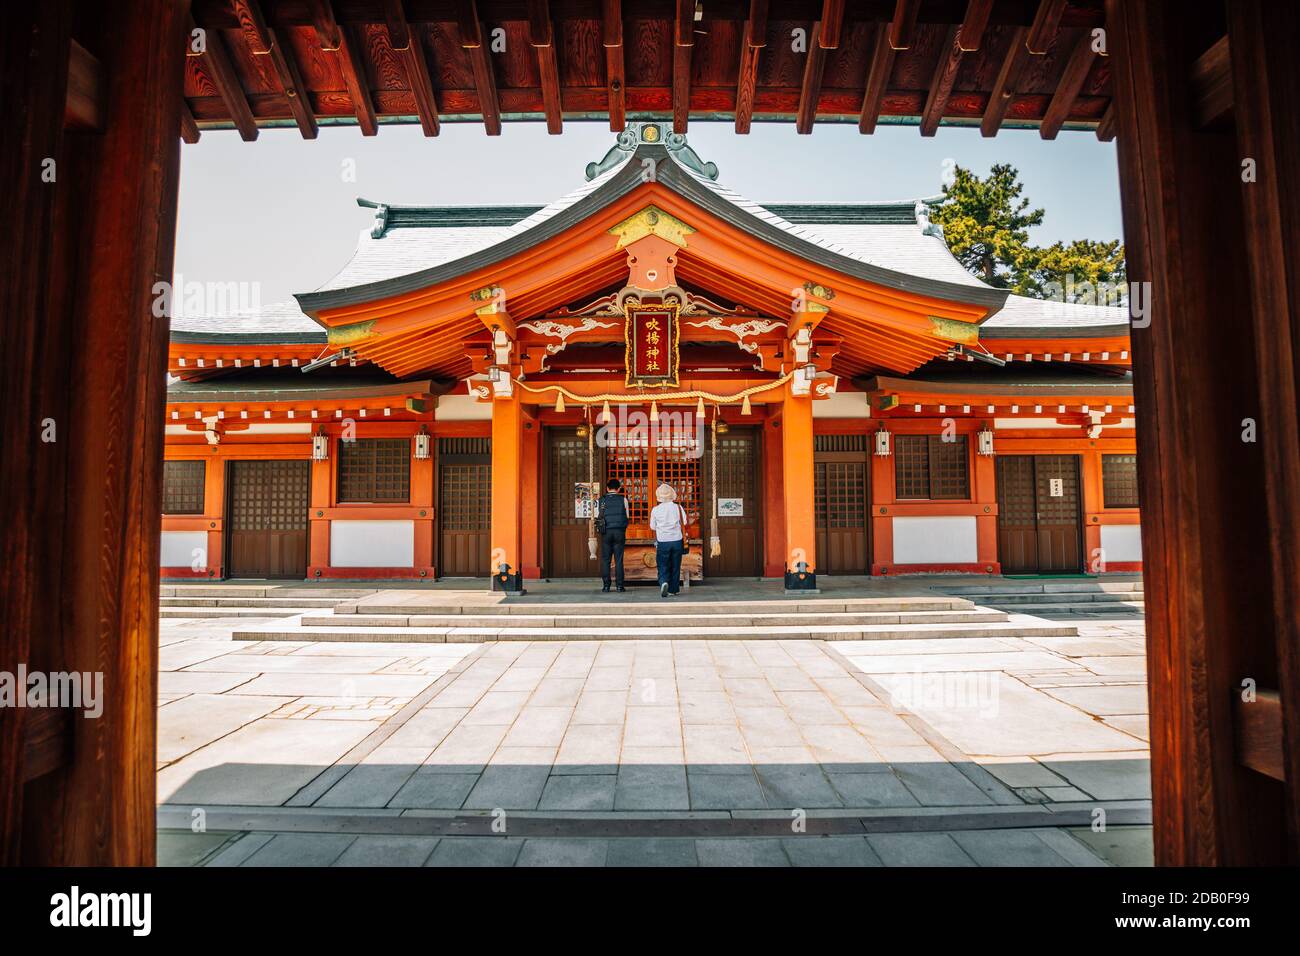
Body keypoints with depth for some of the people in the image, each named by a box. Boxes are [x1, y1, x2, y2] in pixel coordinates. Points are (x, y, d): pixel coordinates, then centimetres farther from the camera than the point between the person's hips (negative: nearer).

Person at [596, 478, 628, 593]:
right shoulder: (623, 499, 1)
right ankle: (619, 586, 4)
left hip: (606, 532, 0)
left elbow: (597, 516, 7)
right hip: (620, 531, 0)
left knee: (605, 559, 6)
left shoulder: (602, 500, 3)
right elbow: (627, 516, 5)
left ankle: (606, 586, 5)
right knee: (619, 559, 4)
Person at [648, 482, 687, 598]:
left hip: (662, 542, -1)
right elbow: (683, 524, 2)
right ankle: (673, 590, 17)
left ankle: (664, 582, -21)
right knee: (675, 566, 12)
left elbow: (653, 527, 7)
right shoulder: (677, 507, -1)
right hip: (677, 540, 1)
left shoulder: (655, 509, -2)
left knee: (663, 567, 5)